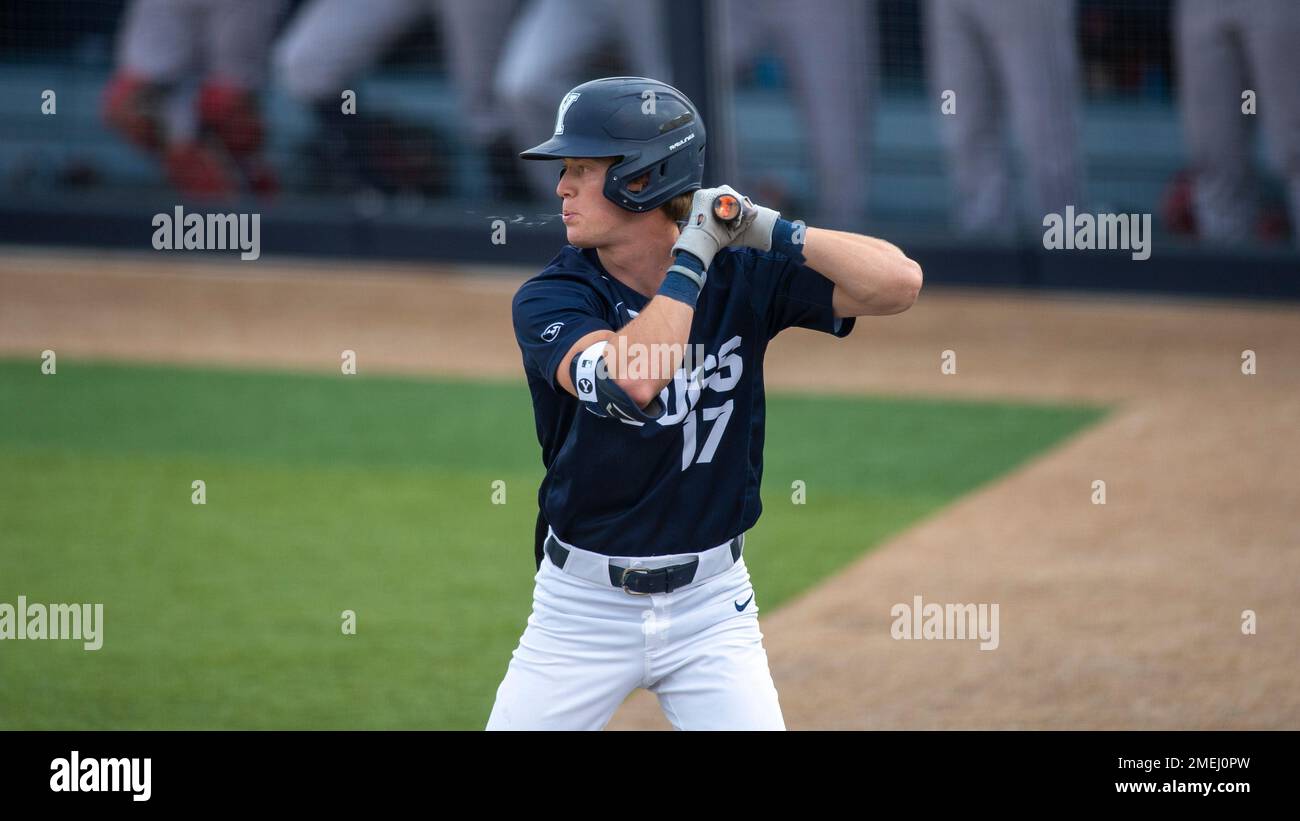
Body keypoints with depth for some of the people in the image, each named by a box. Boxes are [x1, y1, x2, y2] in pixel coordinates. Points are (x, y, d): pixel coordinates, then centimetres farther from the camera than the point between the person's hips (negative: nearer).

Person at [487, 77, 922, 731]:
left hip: (711, 606, 1)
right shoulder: (548, 300, -11)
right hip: (581, 605, -1)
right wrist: (692, 255, -23)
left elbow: (898, 282, -13)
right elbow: (628, 384, -31)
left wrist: (769, 232, -20)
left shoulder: (740, 276, -4)